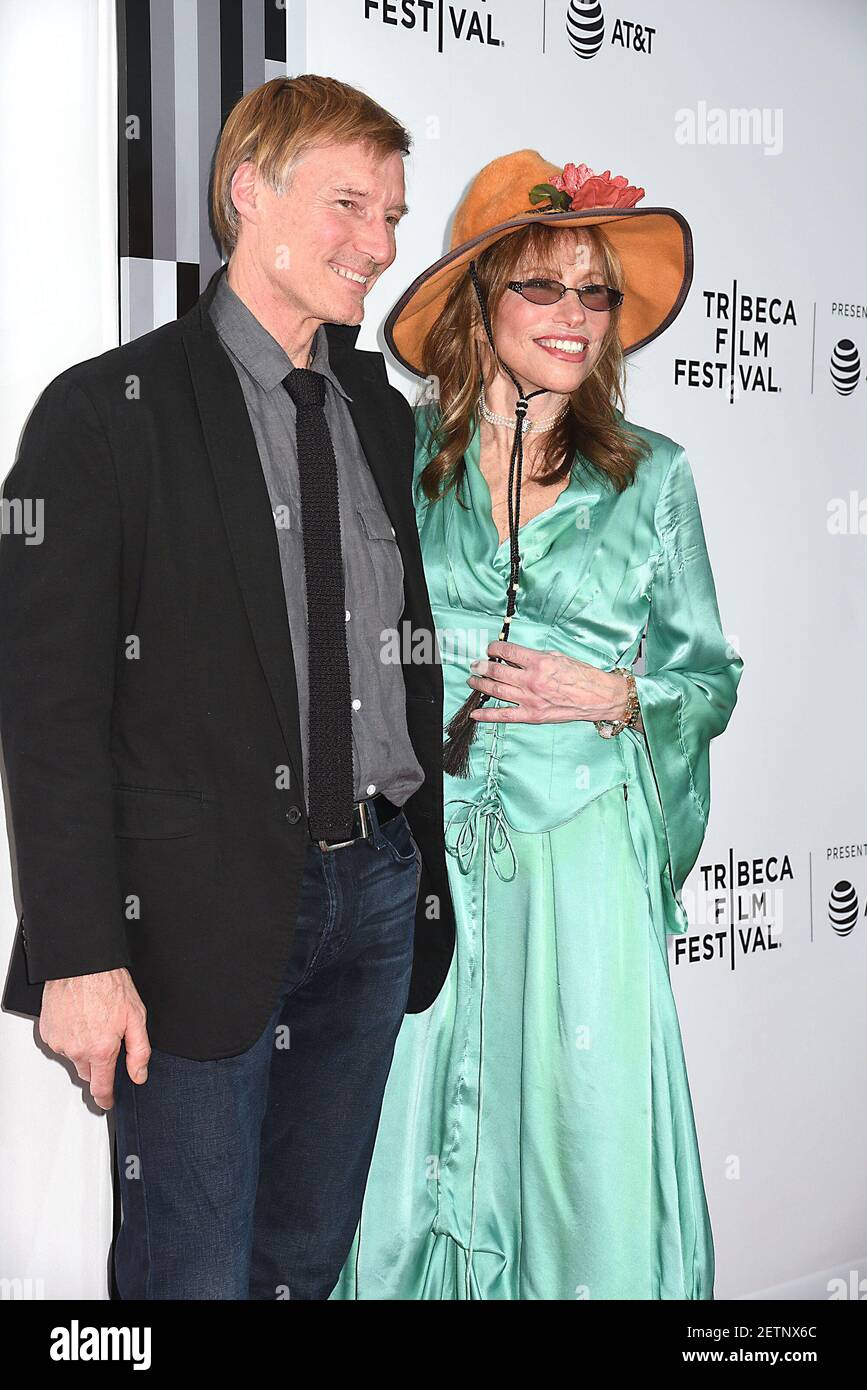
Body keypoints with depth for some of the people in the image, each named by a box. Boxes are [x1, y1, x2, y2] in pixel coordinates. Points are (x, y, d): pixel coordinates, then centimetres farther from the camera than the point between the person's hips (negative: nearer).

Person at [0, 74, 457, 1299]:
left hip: (378, 892, 6)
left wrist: (426, 869, 11)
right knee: (194, 1273, 5)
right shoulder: (107, 410, -7)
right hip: (204, 909, -5)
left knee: (312, 1254, 17)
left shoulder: (385, 416, 12)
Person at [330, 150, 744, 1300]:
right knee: (406, 1131, 5)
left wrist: (610, 697, -8)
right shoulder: (399, 458, 4)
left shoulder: (652, 477, 4)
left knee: (588, 1141, 1)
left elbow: (714, 679, 8)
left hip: (583, 857, 0)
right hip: (420, 856, 1)